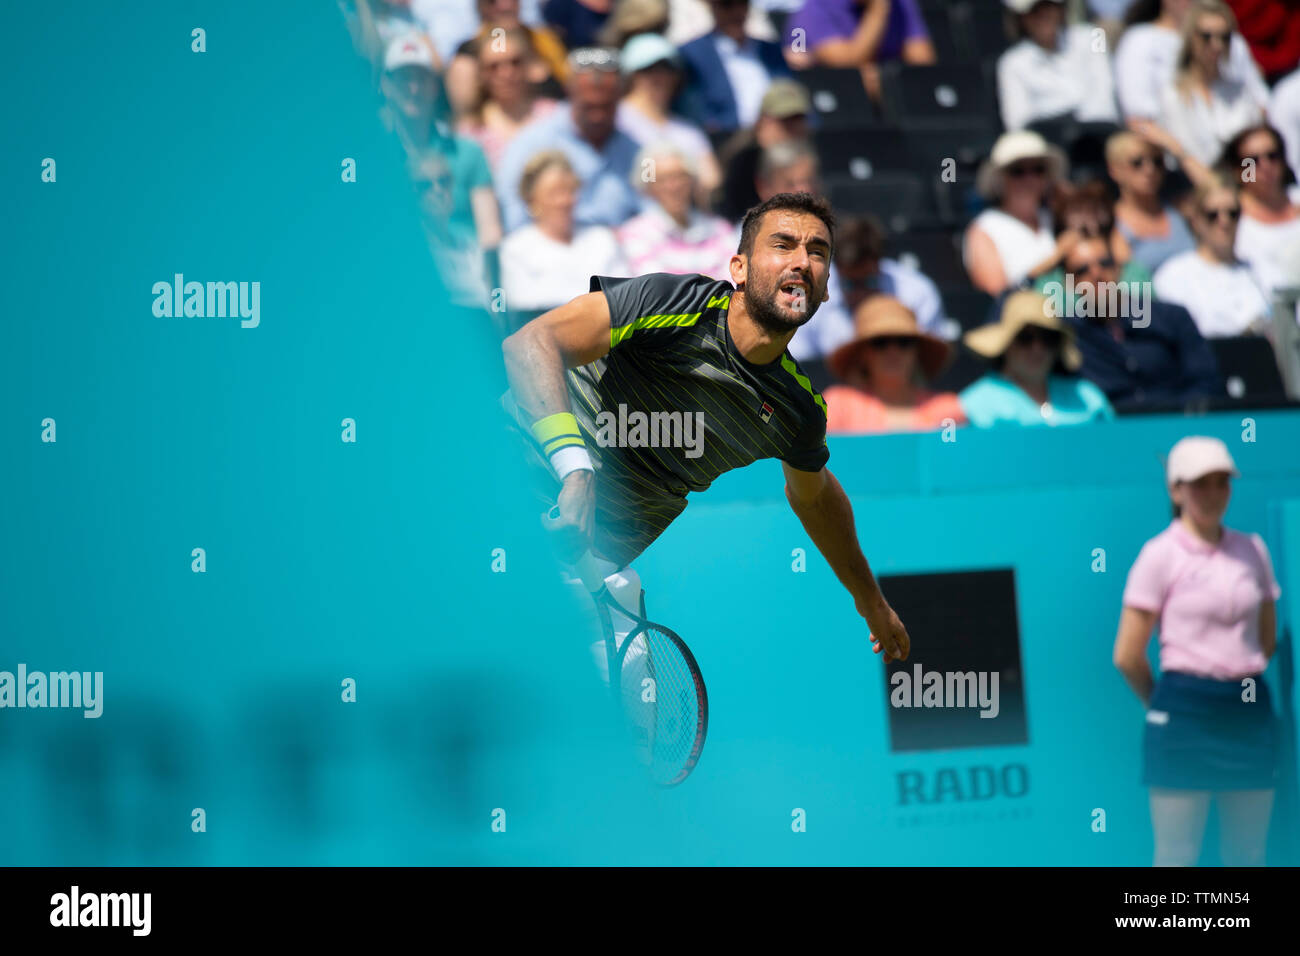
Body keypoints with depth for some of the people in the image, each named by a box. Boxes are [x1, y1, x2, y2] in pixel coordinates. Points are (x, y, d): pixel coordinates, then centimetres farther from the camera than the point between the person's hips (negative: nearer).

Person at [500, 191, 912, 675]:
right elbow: (532, 341, -20)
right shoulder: (670, 301, -17)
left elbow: (814, 494, 23)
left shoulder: (800, 410, 0)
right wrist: (574, 467, -34)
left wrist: (872, 603, 35)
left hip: (603, 553, 4)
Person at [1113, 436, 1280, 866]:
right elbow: (1128, 656, -4)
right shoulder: (1161, 555, -5)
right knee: (1176, 859, -2)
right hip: (1185, 716, -5)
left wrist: (1241, 683, 13)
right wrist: (1162, 703, 7)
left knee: (1248, 857, 7)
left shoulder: (1252, 550, 9)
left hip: (1249, 712, 5)